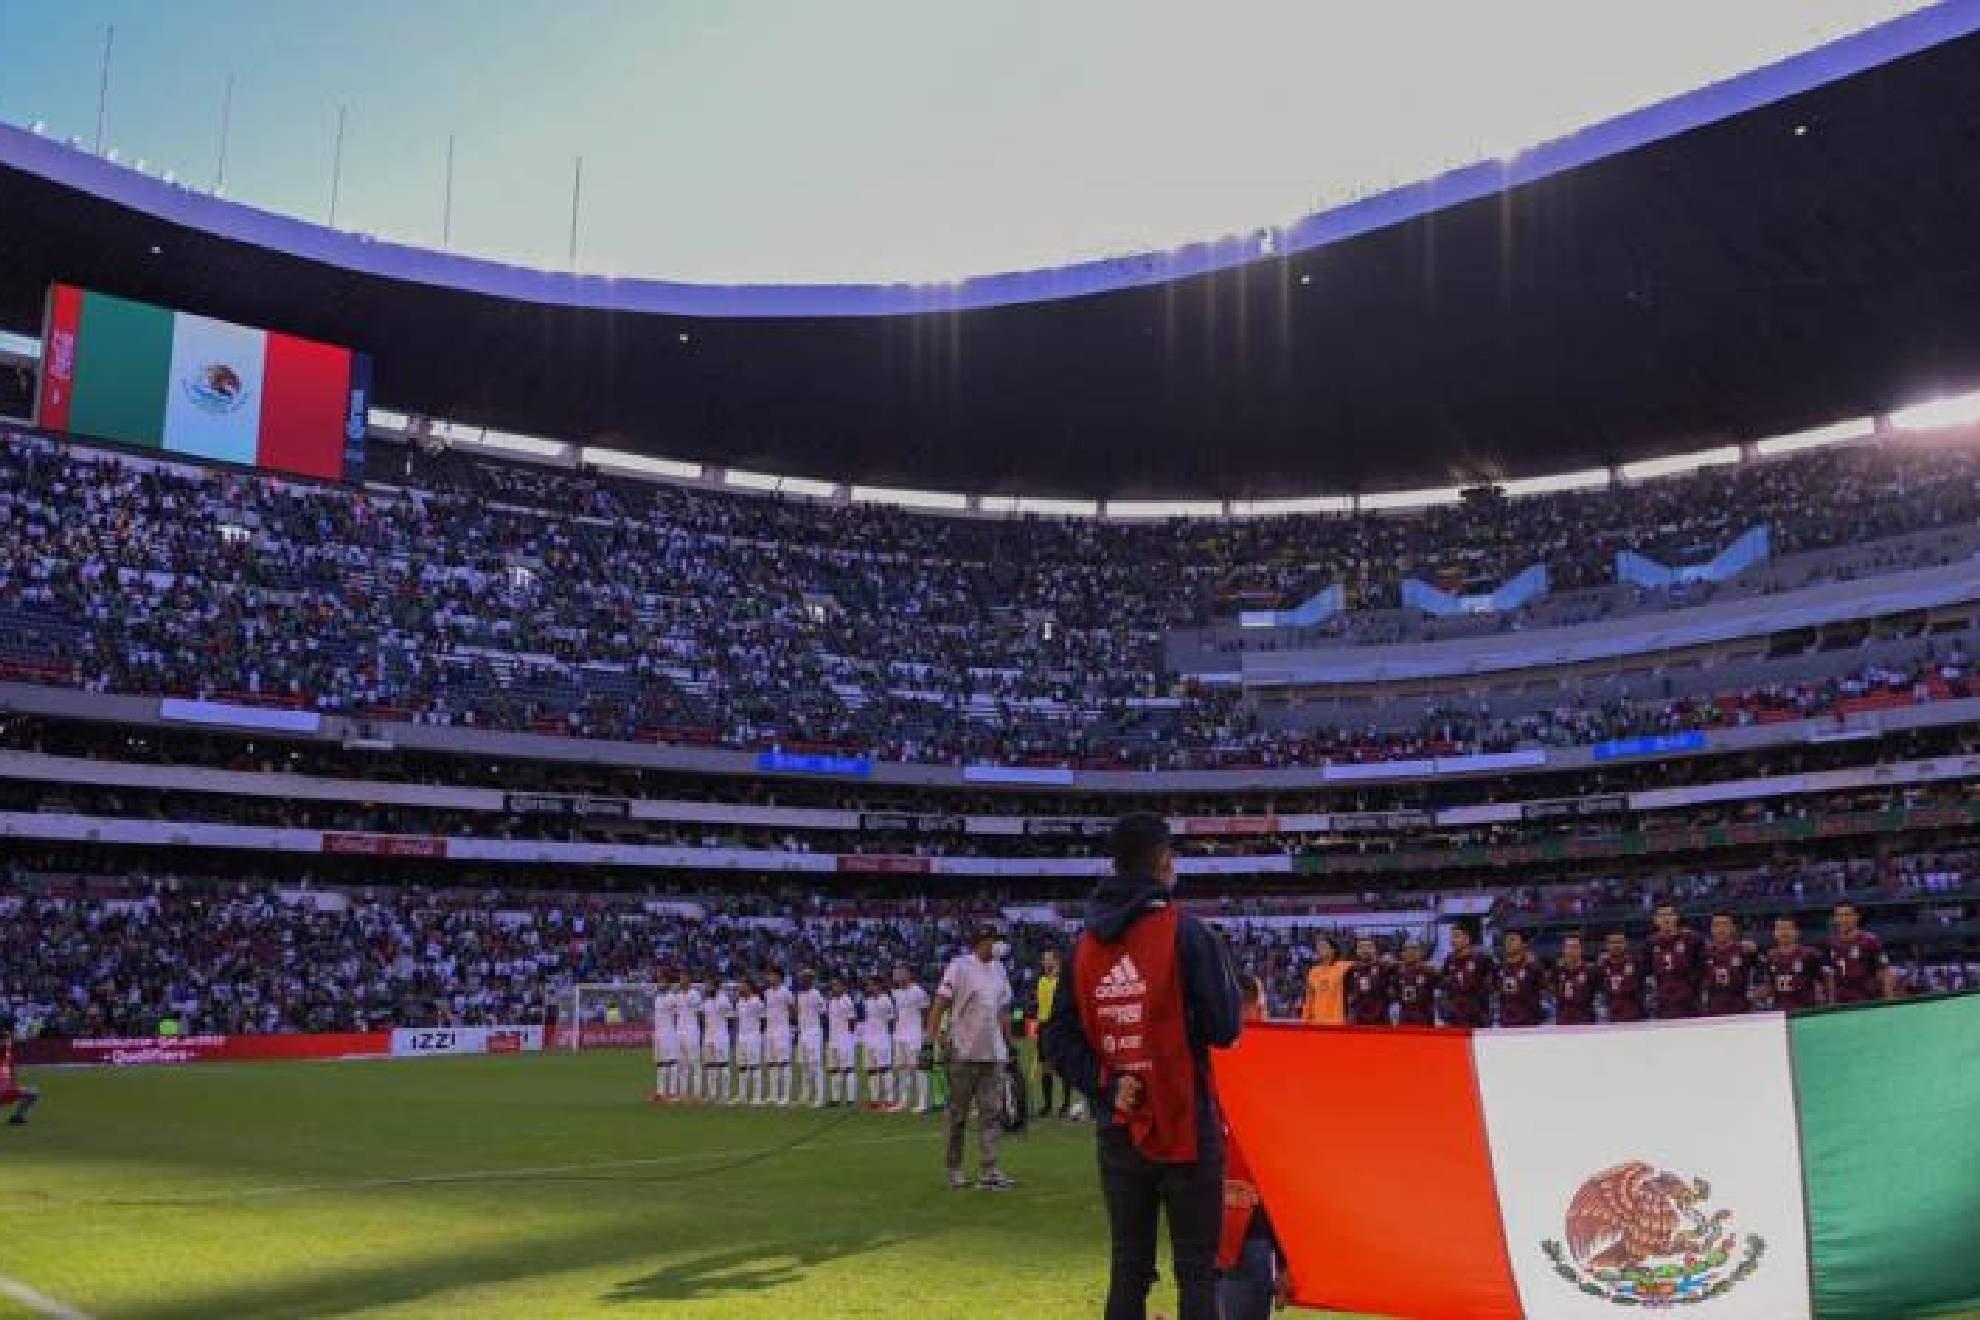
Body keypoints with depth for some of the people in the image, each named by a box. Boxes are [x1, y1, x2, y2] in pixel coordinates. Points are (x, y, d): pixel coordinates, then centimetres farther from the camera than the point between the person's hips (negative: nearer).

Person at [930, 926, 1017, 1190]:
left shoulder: (999, 969, 14)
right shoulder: (960, 966, -6)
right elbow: (942, 1000, -12)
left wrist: (1009, 1044, 18)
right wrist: (933, 1031, -23)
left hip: (993, 1052, 6)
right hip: (964, 1051, -6)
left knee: (992, 1111, 0)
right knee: (958, 1112, 4)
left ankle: (988, 1171, 0)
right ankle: (954, 1169, 13)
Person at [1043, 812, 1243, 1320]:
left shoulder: (1085, 946, 4)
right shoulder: (1187, 933, -12)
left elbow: (1059, 1038, 2)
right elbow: (1225, 1029, -11)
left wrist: (1104, 1086, -5)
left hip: (1119, 1131, 5)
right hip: (1185, 1126, -5)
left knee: (1128, 1268, 13)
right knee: (1196, 1270, 3)